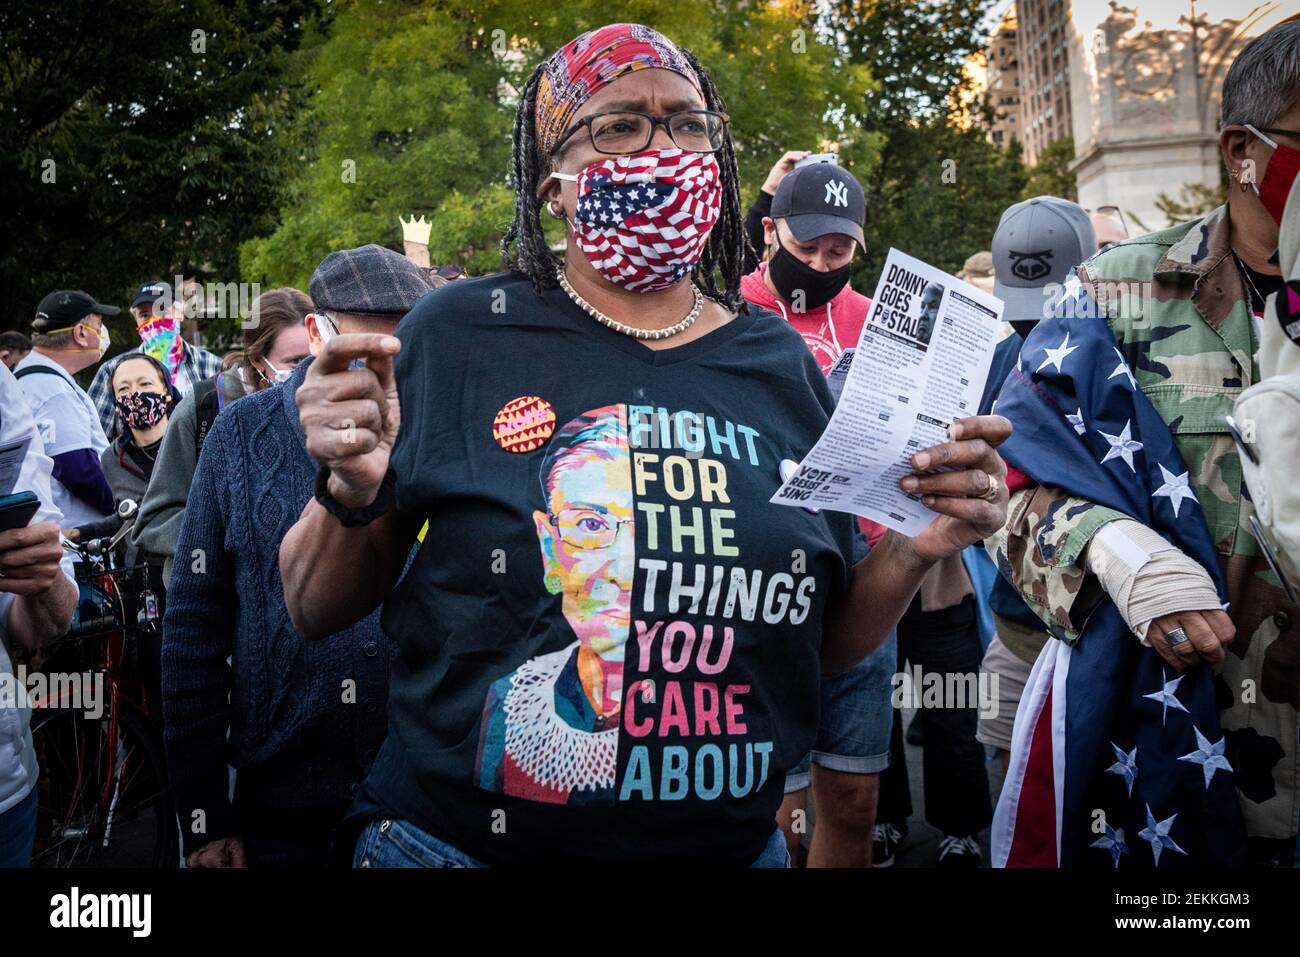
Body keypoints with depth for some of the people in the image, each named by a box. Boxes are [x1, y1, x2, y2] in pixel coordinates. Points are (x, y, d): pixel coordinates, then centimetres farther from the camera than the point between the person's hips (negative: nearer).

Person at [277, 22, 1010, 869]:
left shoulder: (782, 364, 0)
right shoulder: (462, 333, -8)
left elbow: (826, 645, 7)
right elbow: (319, 610, -2)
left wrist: (914, 552, -10)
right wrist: (351, 494, -21)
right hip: (458, 839, -2)